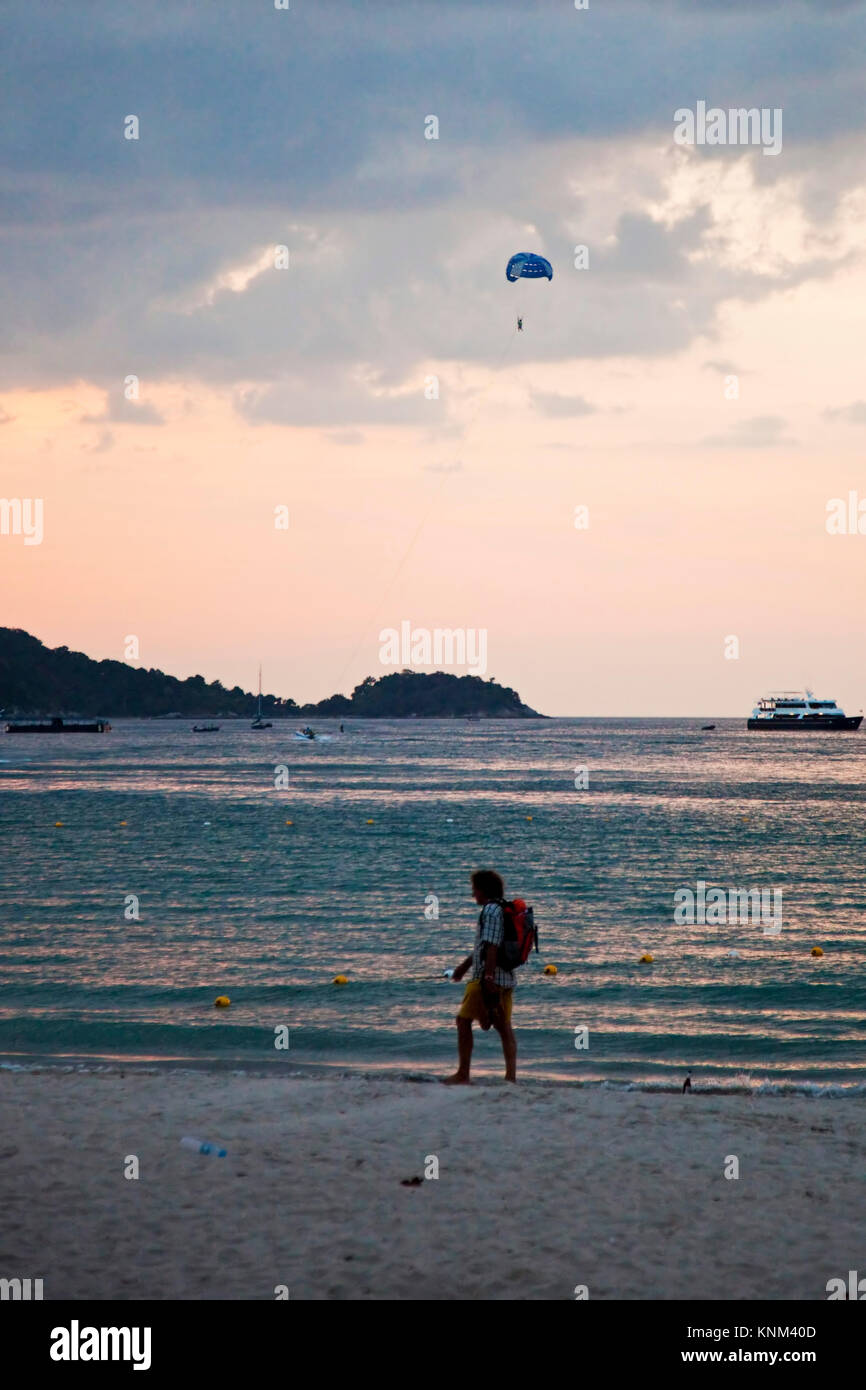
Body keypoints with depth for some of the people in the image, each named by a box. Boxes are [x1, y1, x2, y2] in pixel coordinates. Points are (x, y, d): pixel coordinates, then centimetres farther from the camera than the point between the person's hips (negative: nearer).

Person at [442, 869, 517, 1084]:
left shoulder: (491, 911, -13)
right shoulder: (503, 910, 19)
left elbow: (492, 945, -22)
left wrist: (488, 976, -27)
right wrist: (465, 965, 36)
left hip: (488, 978, -9)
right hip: (506, 978, 9)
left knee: (464, 1020, -1)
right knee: (504, 1026, 7)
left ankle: (463, 1075, -1)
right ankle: (511, 1075, 0)